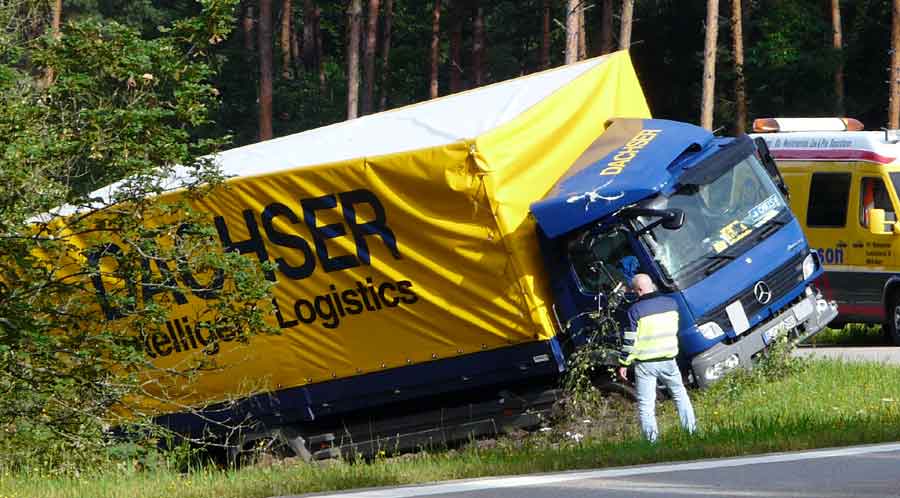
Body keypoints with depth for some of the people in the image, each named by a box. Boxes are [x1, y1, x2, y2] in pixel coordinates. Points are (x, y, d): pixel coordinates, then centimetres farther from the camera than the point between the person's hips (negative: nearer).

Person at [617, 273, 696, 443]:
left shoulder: (636, 310, -14)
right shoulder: (671, 303, 0)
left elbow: (630, 340, -12)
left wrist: (624, 363, -4)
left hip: (645, 363, -4)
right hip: (668, 359, 4)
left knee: (646, 403, 4)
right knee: (680, 394, 22)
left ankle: (652, 439, 1)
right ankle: (691, 429, 23)